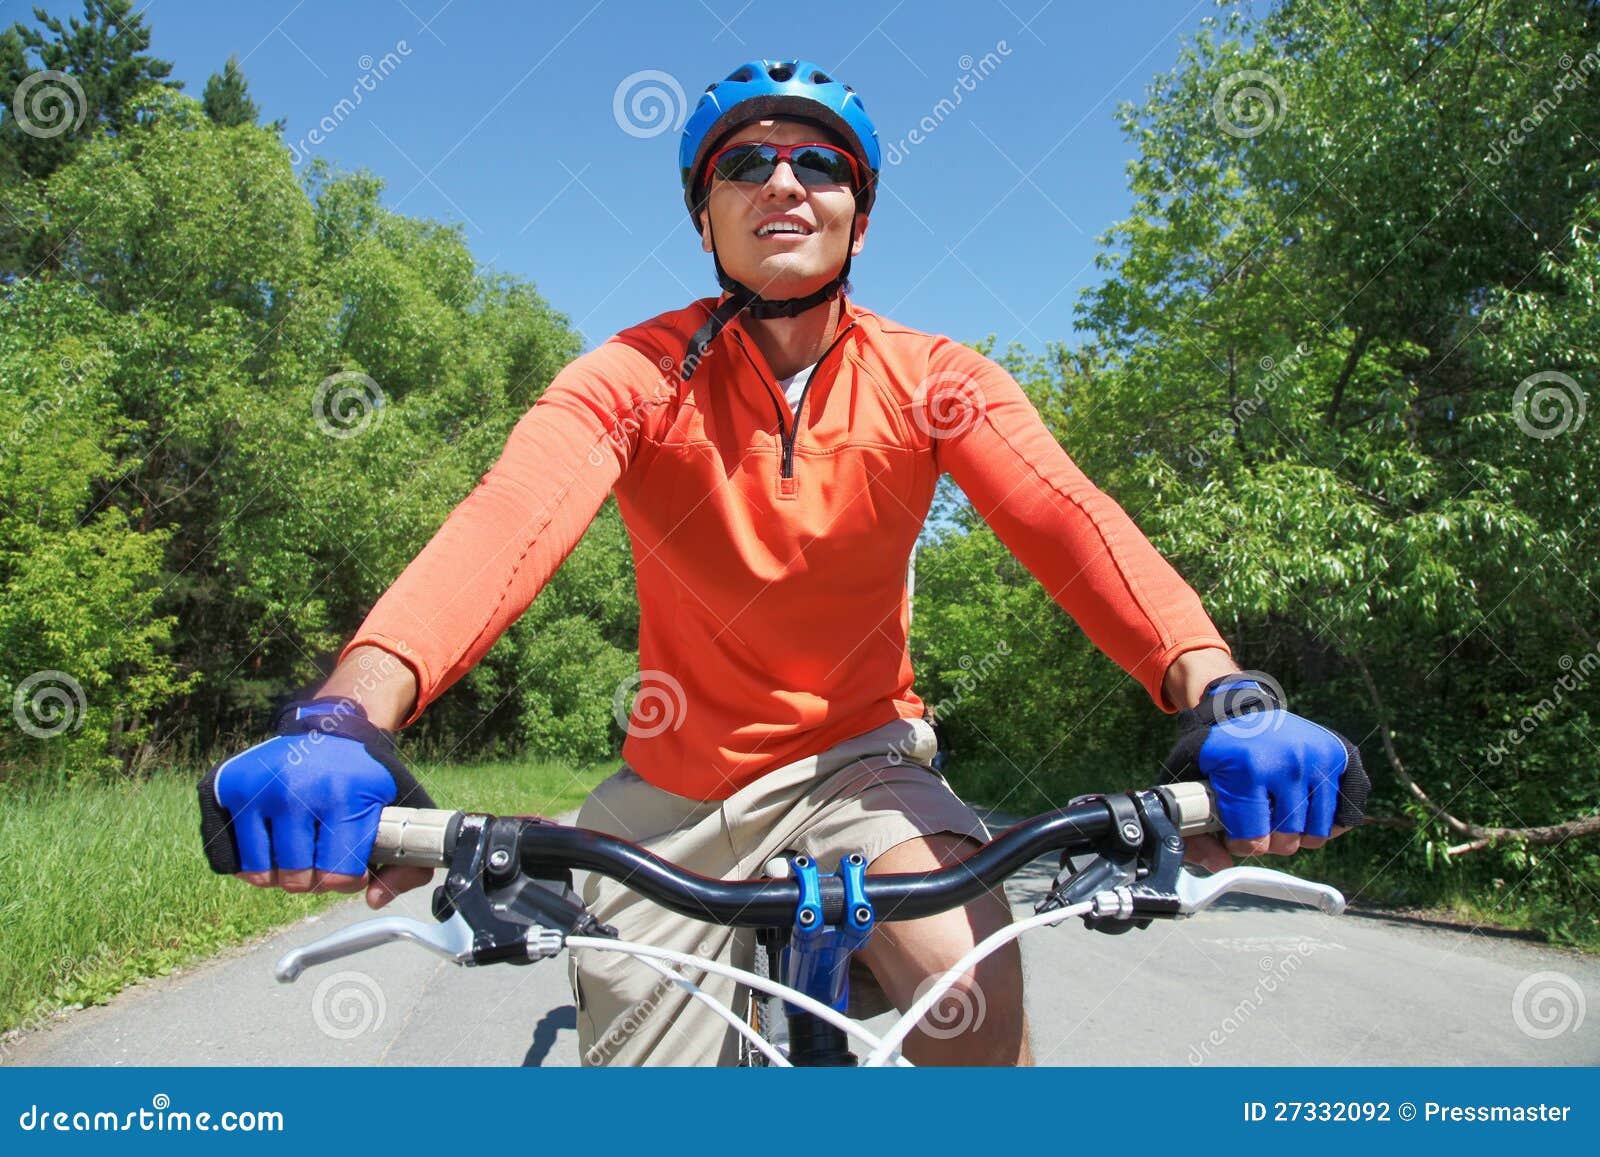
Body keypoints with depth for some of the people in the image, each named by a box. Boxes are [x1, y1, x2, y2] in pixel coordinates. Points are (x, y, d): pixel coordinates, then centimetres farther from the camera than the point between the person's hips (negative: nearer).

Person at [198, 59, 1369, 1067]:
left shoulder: (931, 380, -9)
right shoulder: (637, 375, -13)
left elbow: (1065, 516, -25)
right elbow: (512, 516, -31)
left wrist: (1222, 696, -44)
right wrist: (347, 718, -49)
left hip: (857, 759, 0)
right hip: (674, 787, 1)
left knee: (972, 990, -28)